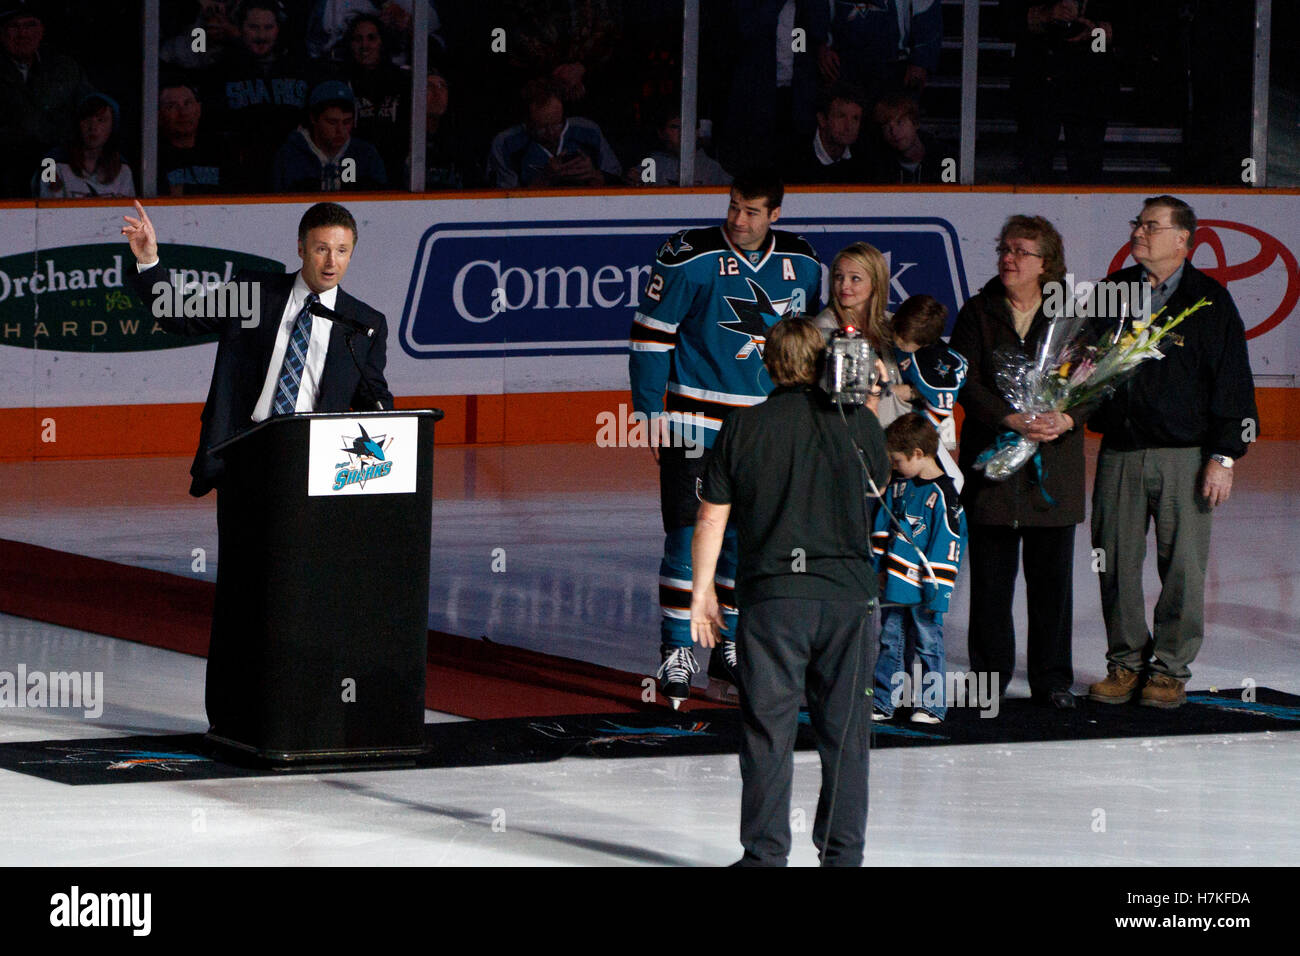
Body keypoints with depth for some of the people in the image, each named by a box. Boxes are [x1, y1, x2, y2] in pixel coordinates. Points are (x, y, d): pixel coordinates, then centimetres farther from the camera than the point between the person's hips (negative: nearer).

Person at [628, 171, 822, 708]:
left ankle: (729, 652, 22)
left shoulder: (803, 266, 3)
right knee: (689, 533, -9)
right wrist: (649, 408, -11)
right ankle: (677, 654, -3)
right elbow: (649, 332, -8)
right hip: (694, 421, -5)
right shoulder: (691, 258, -12)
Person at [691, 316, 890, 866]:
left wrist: (701, 591, 11)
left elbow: (711, 517, 2)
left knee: (768, 728, 2)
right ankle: (843, 853, 10)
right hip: (848, 591, 1)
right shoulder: (858, 423, 2)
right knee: (844, 729, 8)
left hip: (771, 594, -1)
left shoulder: (742, 428, 0)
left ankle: (765, 855, 0)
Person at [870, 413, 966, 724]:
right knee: (891, 642, 12)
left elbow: (947, 544, -14)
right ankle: (883, 703, 18)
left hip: (922, 590, -7)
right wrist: (876, 566, 19)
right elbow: (882, 530, 20)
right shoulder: (898, 486, 9)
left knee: (927, 642, 2)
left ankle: (931, 705, 9)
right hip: (895, 582, 7)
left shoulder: (942, 495, -14)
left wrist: (936, 587, -15)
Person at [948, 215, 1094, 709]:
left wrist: (1065, 419, -18)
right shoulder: (977, 313, 5)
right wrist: (1013, 420, -19)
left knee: (1052, 575, 3)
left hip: (1055, 461, 0)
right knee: (991, 575, 2)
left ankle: (1052, 678, 12)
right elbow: (967, 384, -4)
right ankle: (990, 674, 12)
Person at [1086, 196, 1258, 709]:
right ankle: (1126, 662, 15)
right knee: (1116, 562, 3)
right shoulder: (1112, 292, 10)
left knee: (1183, 566, -1)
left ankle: (1170, 668, 9)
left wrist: (1224, 455, -6)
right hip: (1119, 452, 3)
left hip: (1184, 456, -3)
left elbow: (1232, 382, -1)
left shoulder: (1209, 301, 0)